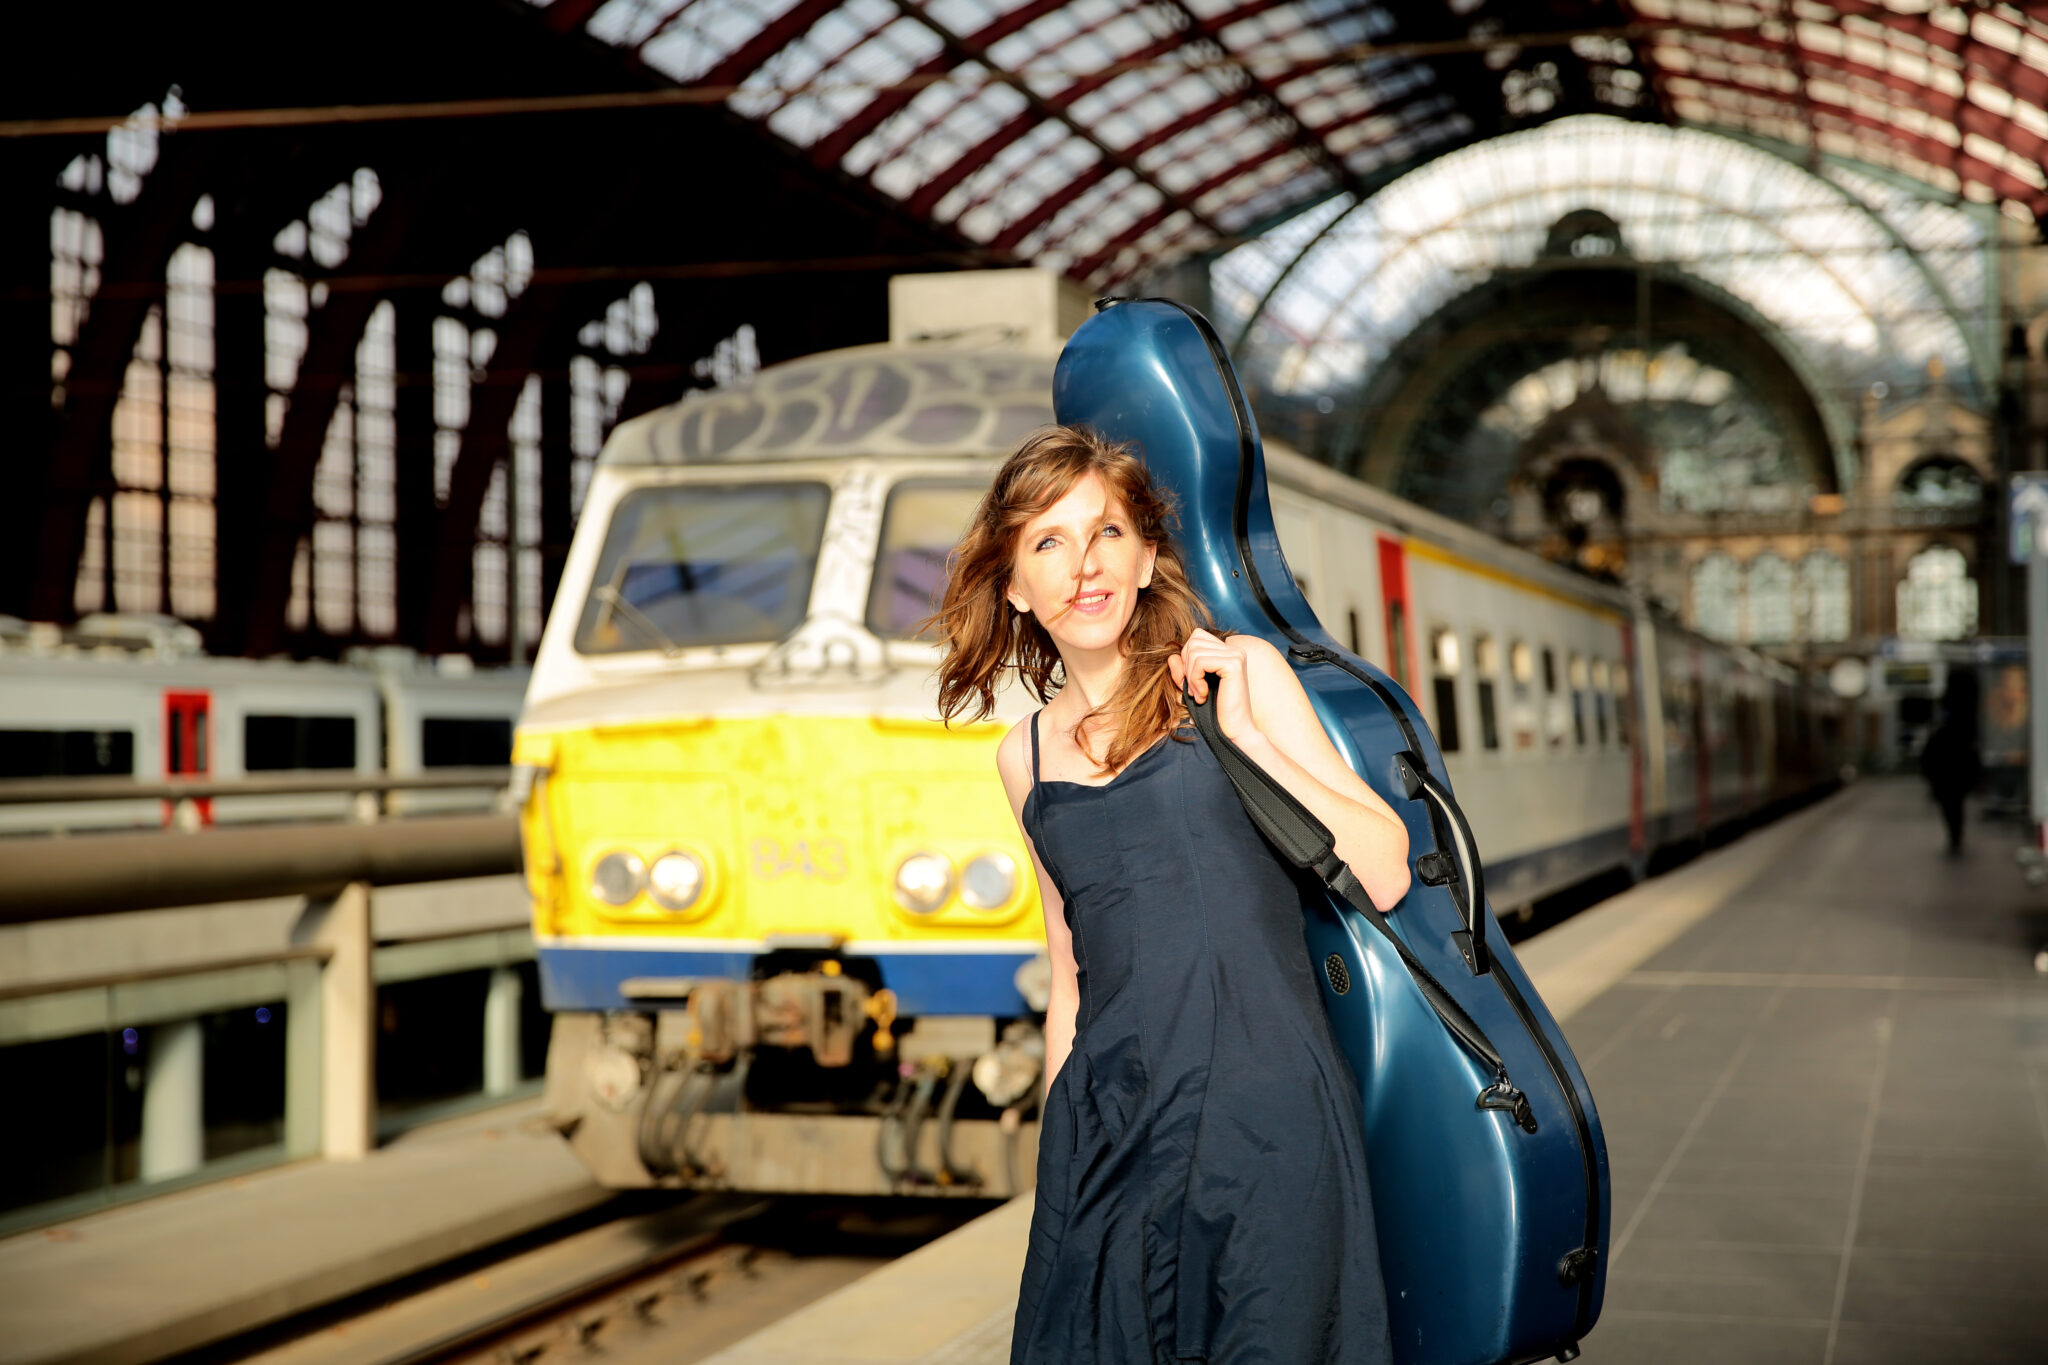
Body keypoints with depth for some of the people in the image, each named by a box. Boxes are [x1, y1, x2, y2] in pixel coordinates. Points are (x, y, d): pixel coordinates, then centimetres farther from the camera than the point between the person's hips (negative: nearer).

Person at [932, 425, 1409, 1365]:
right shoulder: (1027, 757, 13)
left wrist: (1246, 734, -9)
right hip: (1109, 1130, 3)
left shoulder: (1237, 674, 3)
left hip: (1265, 1113, -3)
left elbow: (1385, 875, -3)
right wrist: (1058, 1134, 21)